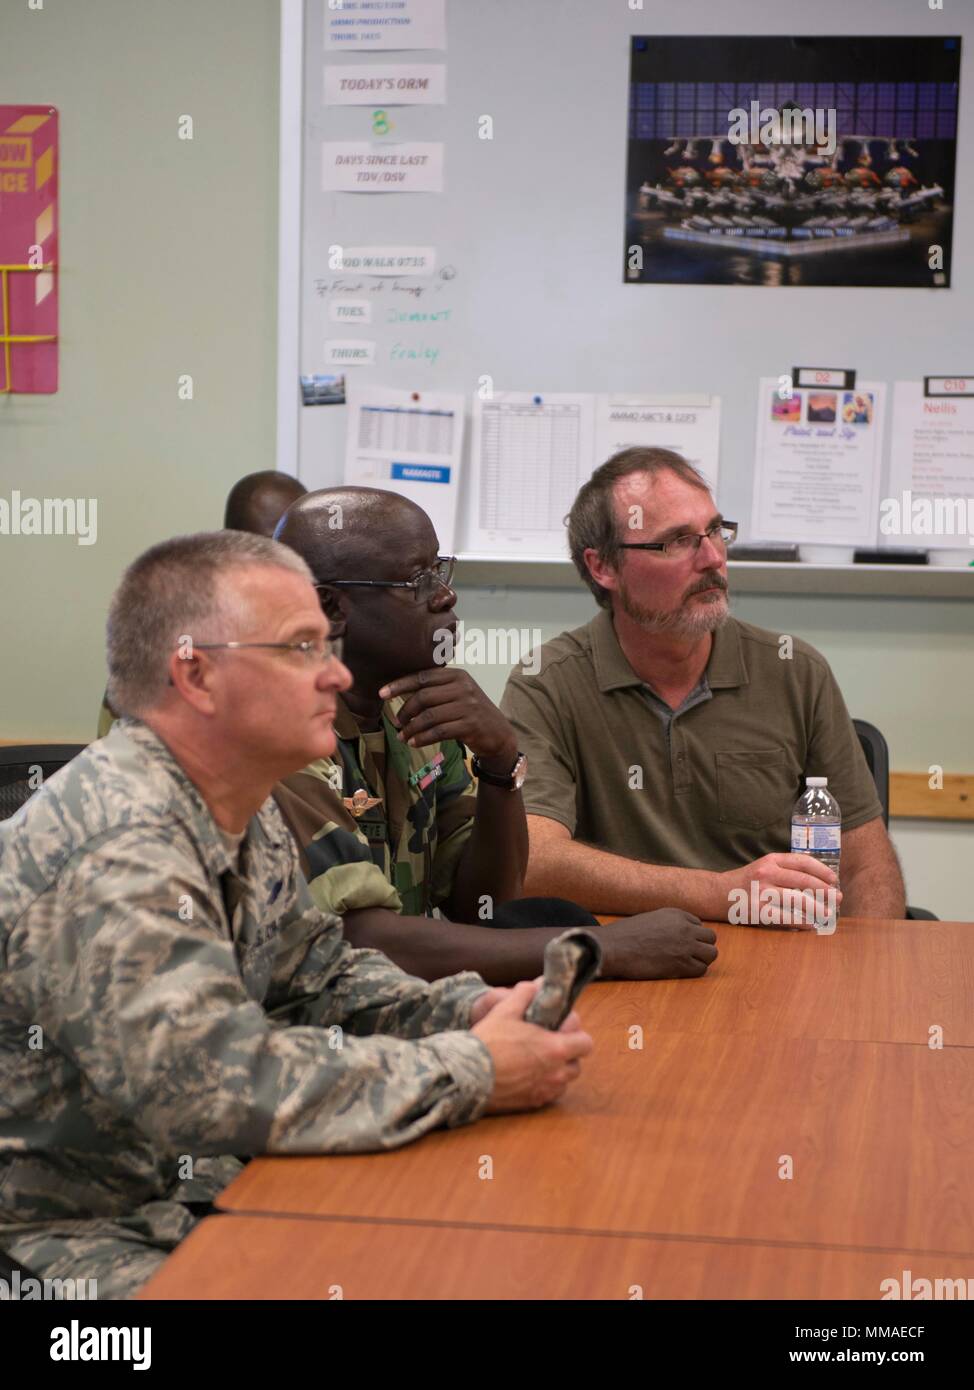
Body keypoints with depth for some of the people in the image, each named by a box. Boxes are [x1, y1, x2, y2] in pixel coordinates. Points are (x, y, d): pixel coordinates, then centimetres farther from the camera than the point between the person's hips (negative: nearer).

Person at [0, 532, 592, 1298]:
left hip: (202, 1190, 9)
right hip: (85, 1238, -9)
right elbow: (217, 1082, -32)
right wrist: (472, 1071, -24)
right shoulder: (121, 848, -26)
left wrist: (471, 1010, -4)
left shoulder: (247, 816, 5)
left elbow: (320, 975, 15)